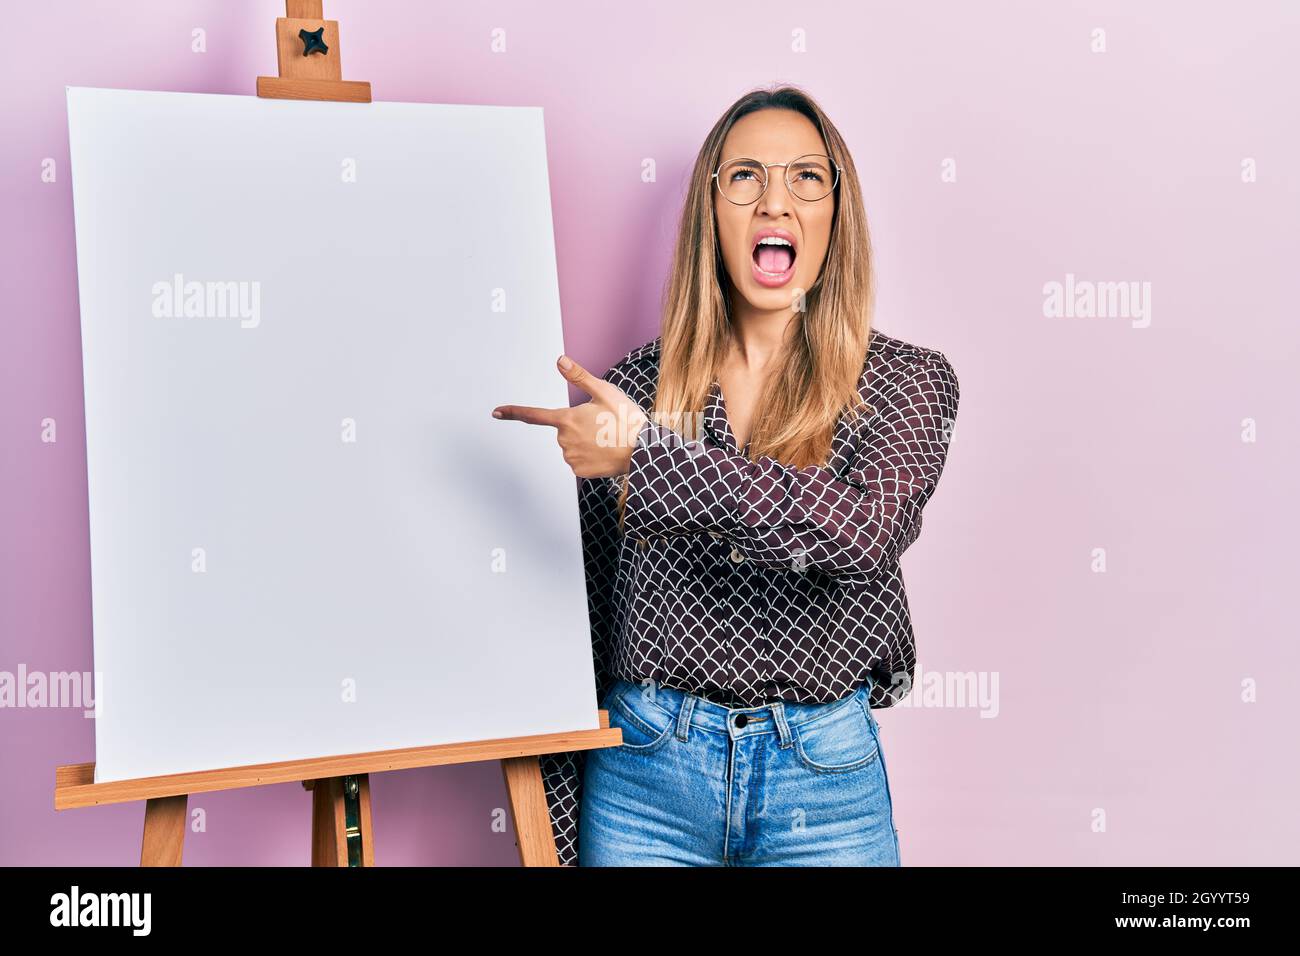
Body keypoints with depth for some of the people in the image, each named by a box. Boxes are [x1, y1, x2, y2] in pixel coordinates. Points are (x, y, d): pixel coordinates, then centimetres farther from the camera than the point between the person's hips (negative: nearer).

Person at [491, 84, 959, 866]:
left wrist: (650, 453, -26)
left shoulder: (908, 381, -2)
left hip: (823, 775, 0)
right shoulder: (636, 385, 1)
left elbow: (866, 532, -22)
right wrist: (556, 831, 3)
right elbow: (584, 611, 3)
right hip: (643, 768, 1)